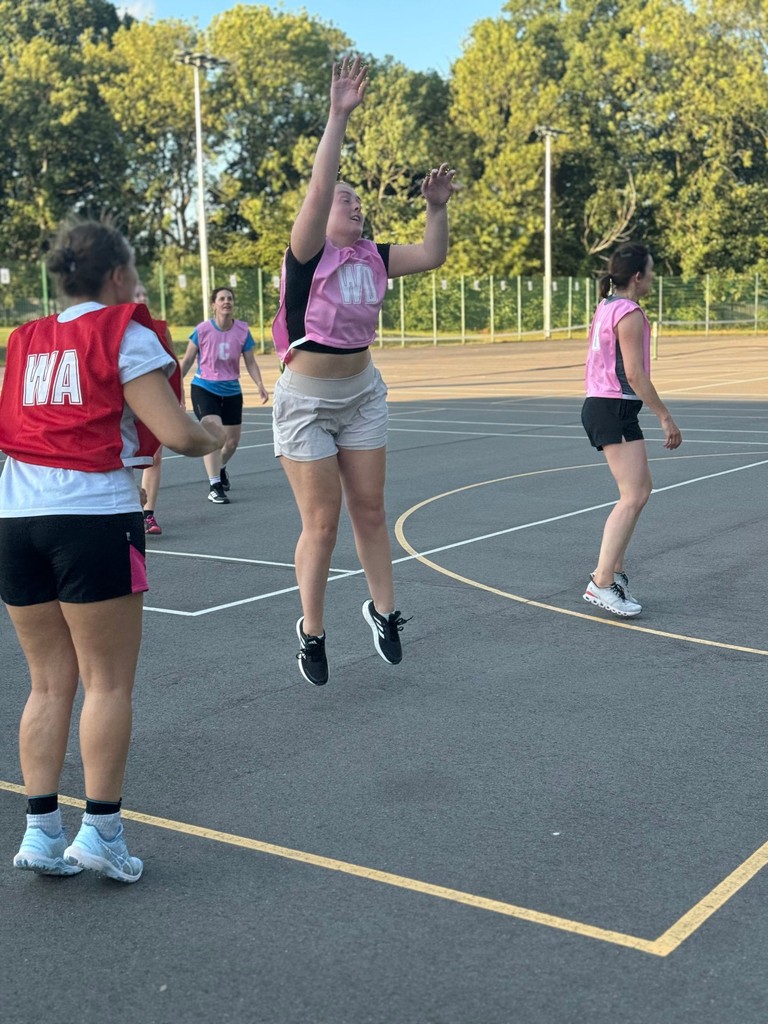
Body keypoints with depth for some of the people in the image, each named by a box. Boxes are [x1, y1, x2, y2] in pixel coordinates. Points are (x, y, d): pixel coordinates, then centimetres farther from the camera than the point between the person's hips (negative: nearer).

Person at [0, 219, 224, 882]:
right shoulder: (127, 336, -2)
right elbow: (176, 434, -10)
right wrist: (215, 438, 11)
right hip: (95, 516, -6)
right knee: (108, 681, 4)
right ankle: (100, 833, 6)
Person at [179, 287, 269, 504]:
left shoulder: (242, 330, -6)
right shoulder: (203, 329, -11)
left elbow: (250, 362, -1)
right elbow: (187, 360, -2)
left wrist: (260, 385, -16)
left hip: (231, 391, 3)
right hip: (204, 388, -3)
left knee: (232, 441, 12)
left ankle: (221, 468, 45)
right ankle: (214, 486, -14)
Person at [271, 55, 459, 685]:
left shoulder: (372, 257, 3)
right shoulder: (309, 254, -14)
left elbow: (433, 257, 4)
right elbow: (319, 188, -29)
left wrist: (437, 207, -8)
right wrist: (339, 117, -33)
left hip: (362, 393, 5)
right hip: (307, 399, -5)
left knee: (370, 510, 10)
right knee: (321, 523, -1)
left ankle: (383, 610, 27)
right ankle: (312, 631, 16)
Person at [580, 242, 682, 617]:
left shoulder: (606, 307, 16)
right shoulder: (630, 314, -14)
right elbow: (635, 374, -18)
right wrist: (666, 418, -15)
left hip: (599, 405, 11)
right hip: (615, 410, -11)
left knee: (640, 489, 17)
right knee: (633, 497, -12)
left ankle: (614, 569, 17)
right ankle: (601, 584, -14)